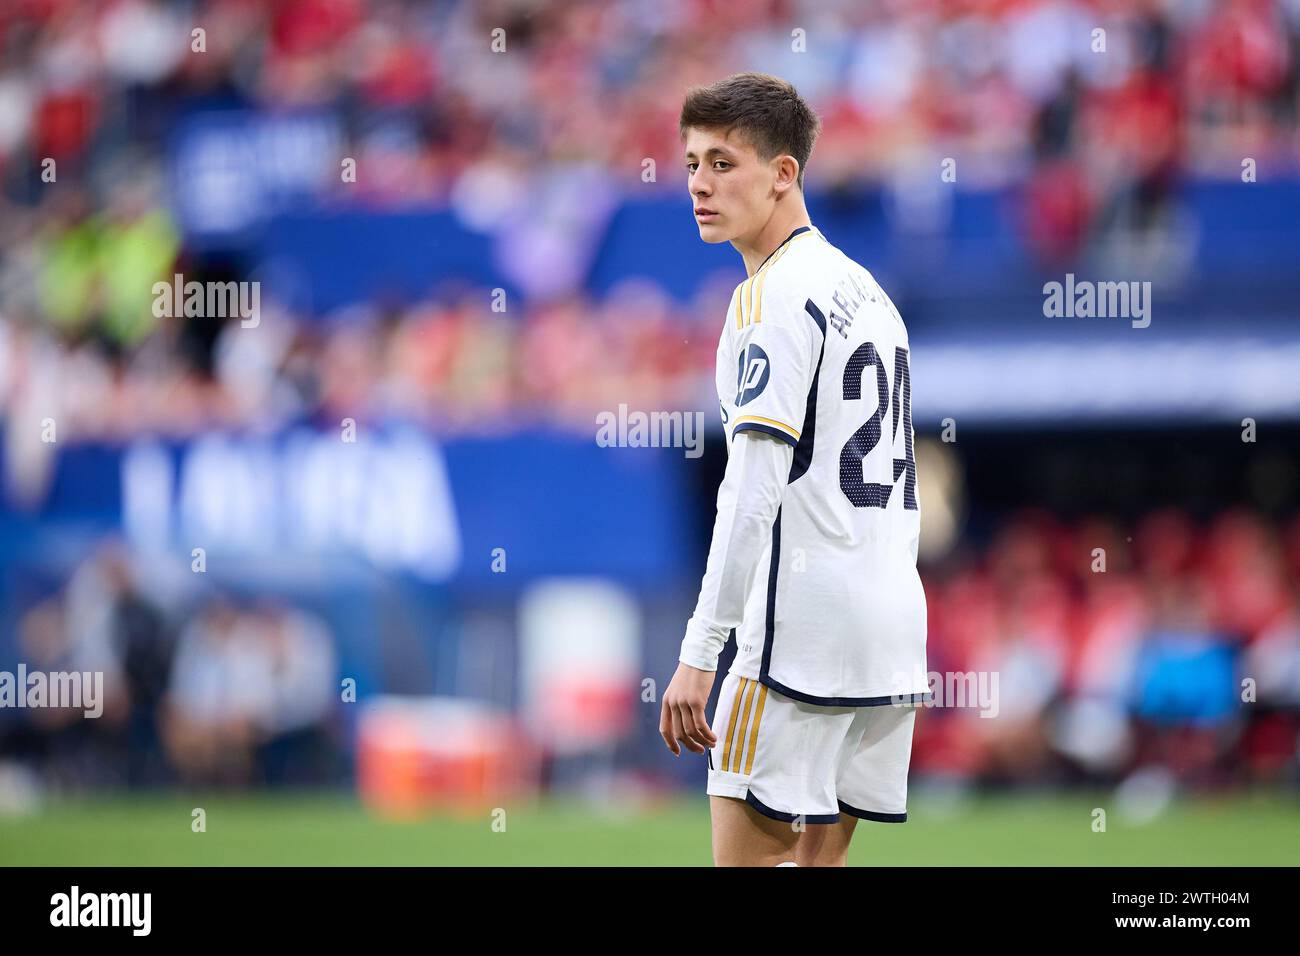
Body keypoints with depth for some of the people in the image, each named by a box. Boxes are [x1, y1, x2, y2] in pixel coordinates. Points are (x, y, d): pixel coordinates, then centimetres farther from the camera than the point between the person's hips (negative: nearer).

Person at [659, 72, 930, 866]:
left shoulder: (775, 296, -10)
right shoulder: (866, 290, 18)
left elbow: (754, 488, -19)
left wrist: (700, 651, -20)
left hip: (800, 636, -9)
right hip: (892, 628, 9)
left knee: (747, 854, -8)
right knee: (820, 855, 10)